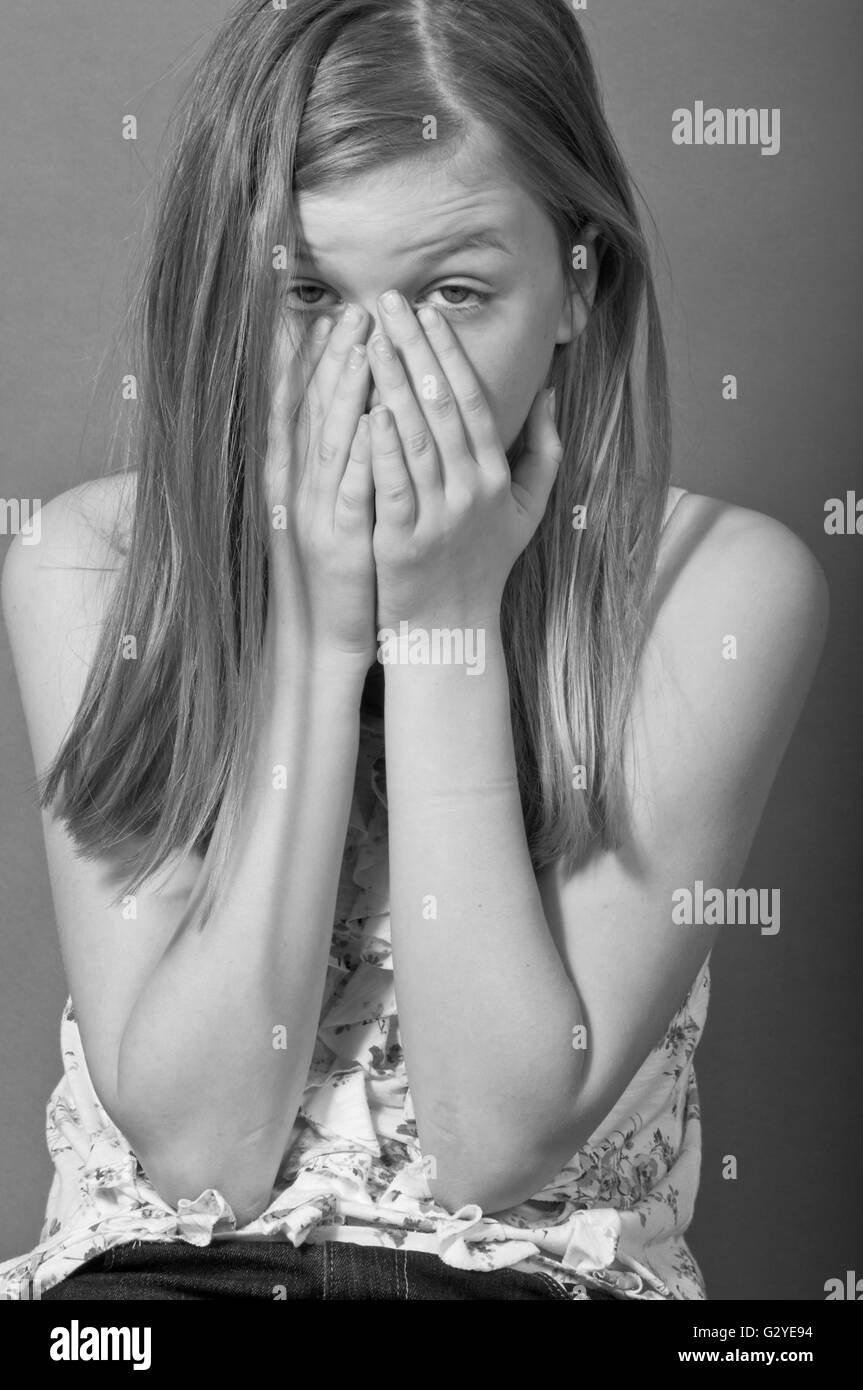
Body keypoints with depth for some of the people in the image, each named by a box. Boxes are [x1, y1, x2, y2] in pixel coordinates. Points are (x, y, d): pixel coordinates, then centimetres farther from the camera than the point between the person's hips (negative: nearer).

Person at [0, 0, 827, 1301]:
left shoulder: (723, 587, -11)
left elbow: (500, 1140, -13)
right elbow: (199, 1145, -12)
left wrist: (449, 627, -18)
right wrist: (319, 636, -19)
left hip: (545, 1261, 0)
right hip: (163, 1260, 0)